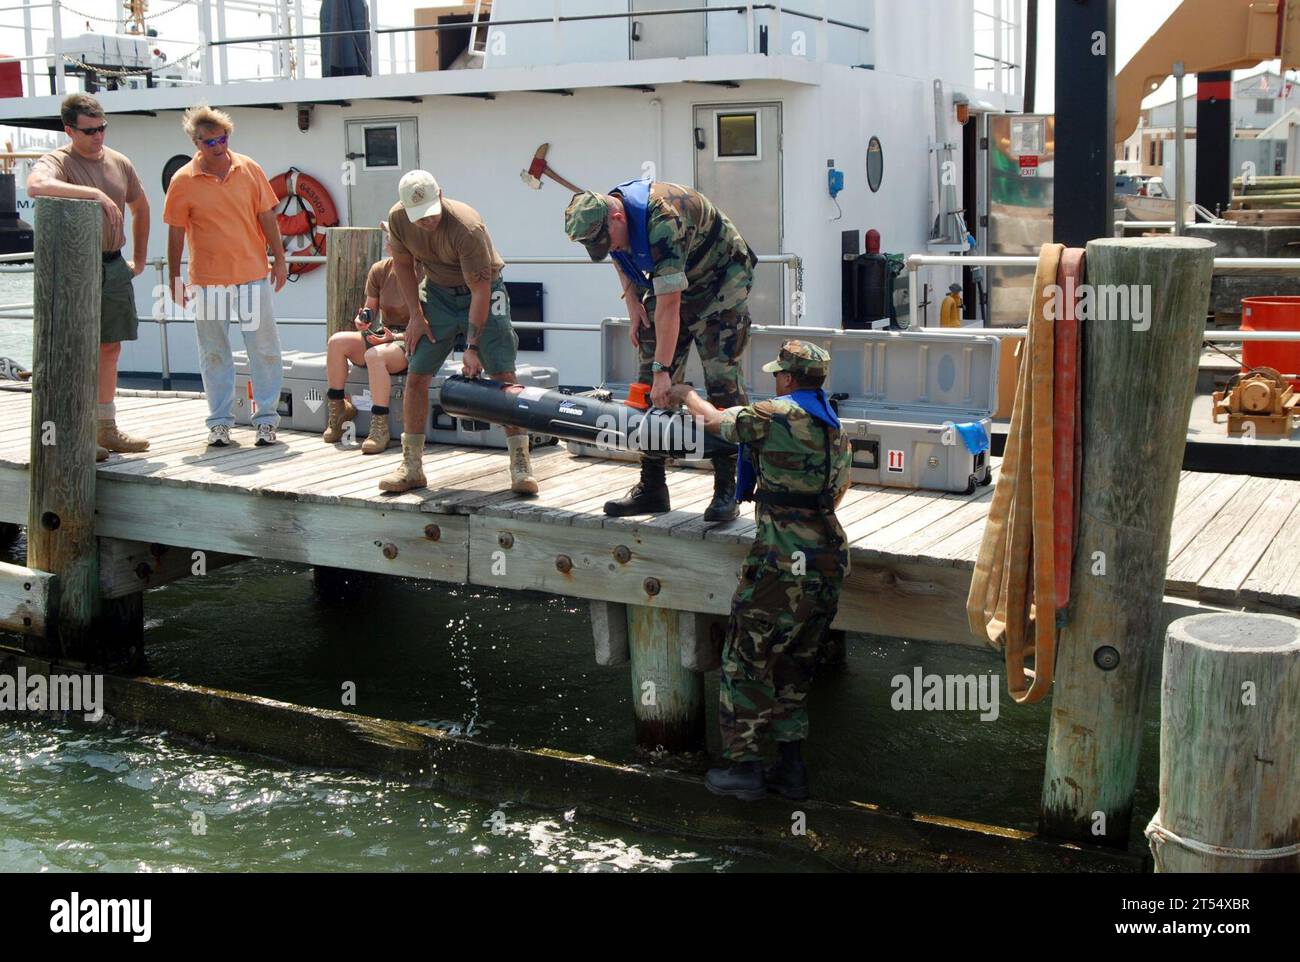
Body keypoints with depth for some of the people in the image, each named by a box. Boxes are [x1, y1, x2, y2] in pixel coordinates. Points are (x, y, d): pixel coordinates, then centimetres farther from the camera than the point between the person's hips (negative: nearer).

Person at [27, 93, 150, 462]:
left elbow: (140, 206, 27)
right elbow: (36, 185, -33)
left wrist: (140, 257, 24)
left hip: (114, 266, 7)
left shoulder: (118, 162, 11)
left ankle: (106, 429, 22)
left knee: (110, 349, 12)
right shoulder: (58, 161, -9)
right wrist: (93, 193, -34)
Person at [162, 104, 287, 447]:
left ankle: (266, 417, 12)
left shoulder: (249, 169, 2)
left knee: (264, 348, 2)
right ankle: (220, 421, 16)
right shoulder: (183, 181, -2)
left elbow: (266, 217, 7)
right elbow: (176, 233, 1)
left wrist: (279, 259, 4)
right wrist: (174, 279, 1)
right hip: (207, 280, -1)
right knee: (213, 353, 7)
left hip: (252, 274, 1)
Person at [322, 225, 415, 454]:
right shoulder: (379, 270, 4)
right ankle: (337, 408, -6)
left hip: (411, 342, -6)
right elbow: (370, 309, 14)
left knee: (375, 355, -36)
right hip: (382, 336, 6)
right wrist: (362, 320, -9)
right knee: (337, 341, -19)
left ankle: (380, 429, -31)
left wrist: (396, 337, -24)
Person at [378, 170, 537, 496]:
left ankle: (521, 468, -11)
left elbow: (480, 291, -28)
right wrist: (416, 315, -2)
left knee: (503, 376, -14)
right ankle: (411, 467, 8)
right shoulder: (398, 218, -15)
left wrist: (473, 347, -27)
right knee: (416, 376, -2)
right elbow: (403, 264, 3)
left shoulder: (467, 227, -32)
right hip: (438, 292, 5)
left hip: (483, 292, -5)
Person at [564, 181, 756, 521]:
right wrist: (634, 306, 0)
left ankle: (726, 490, -11)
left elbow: (669, 305, -36)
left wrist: (662, 369, -34)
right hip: (673, 284, 8)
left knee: (722, 380, -16)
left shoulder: (662, 221, -37)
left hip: (720, 282, -8)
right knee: (650, 389, 1)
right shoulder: (601, 217, -11)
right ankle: (651, 488, 5)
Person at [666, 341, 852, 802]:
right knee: (795, 667, 17)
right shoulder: (835, 427, 15)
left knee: (745, 662, 5)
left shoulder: (776, 414, -9)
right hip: (829, 562, 8)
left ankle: (744, 767, 8)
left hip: (783, 562, -8)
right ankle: (791, 770, 21)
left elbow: (715, 420, 7)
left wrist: (686, 394, 26)